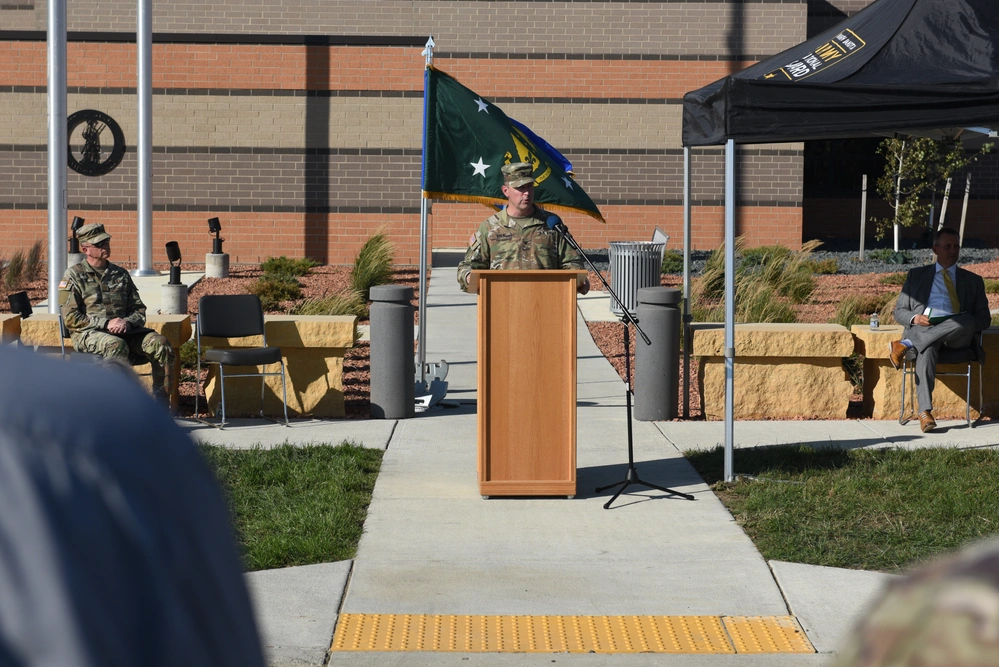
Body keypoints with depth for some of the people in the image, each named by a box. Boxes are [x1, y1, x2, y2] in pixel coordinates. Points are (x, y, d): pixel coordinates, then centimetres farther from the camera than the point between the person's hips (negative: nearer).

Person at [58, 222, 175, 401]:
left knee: (160, 343, -21)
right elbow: (70, 318, -4)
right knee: (117, 345, -38)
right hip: (88, 333, -5)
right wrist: (106, 324, -14)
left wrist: (128, 322, -7)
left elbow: (139, 309, 18)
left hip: (124, 331, 5)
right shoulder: (74, 276, 5)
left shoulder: (121, 274, 19)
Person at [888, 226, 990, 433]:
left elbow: (984, 319, 15)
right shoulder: (916, 276, 22)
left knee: (967, 320, -37)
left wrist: (965, 324, -10)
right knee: (927, 351, -39)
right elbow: (899, 311, 18)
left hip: (957, 336, 1)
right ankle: (925, 412, -49)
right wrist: (915, 318, -7)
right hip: (921, 330, -1)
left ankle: (907, 346, -37)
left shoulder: (973, 281, 23)